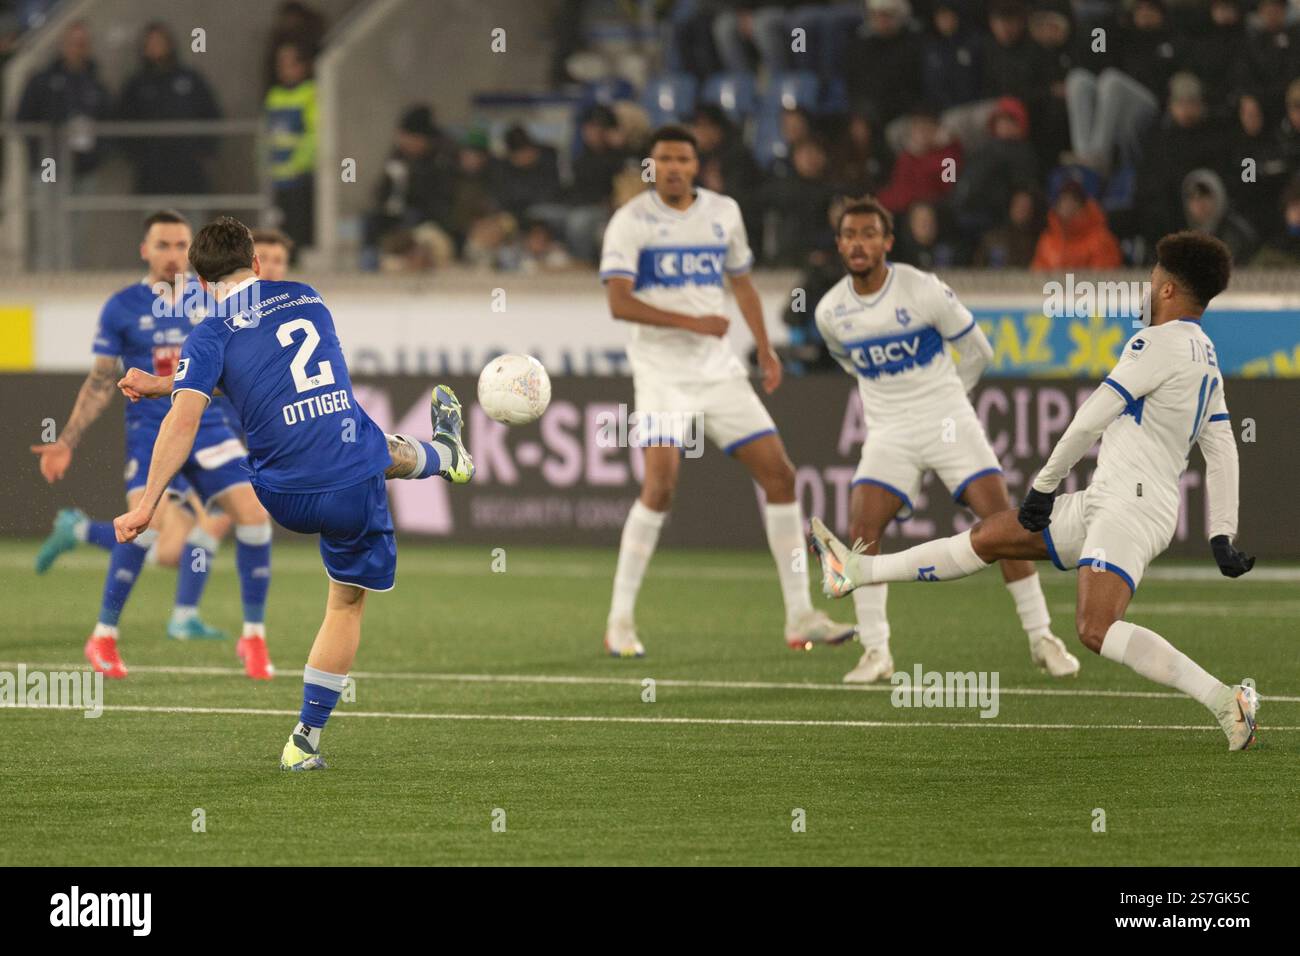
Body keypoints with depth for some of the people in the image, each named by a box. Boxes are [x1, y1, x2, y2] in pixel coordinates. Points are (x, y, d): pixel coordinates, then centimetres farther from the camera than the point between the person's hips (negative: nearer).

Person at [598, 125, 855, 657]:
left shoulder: (723, 213, 10)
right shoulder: (631, 221, -6)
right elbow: (618, 302, -15)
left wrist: (764, 350, 16)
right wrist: (690, 321, -21)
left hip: (718, 369, 5)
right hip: (662, 370, -5)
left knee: (779, 474, 0)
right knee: (661, 483, -21)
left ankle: (800, 617, 7)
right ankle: (620, 622, -12)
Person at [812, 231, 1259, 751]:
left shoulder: (1160, 343, -12)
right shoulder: (1206, 357, 17)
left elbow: (1091, 420, -12)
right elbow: (1222, 450, 19)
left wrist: (1043, 487, -2)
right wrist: (1222, 536, 20)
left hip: (1131, 507, -10)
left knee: (1096, 630, -26)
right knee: (990, 536, 17)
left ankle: (1227, 702, -26)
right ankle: (858, 571, 27)